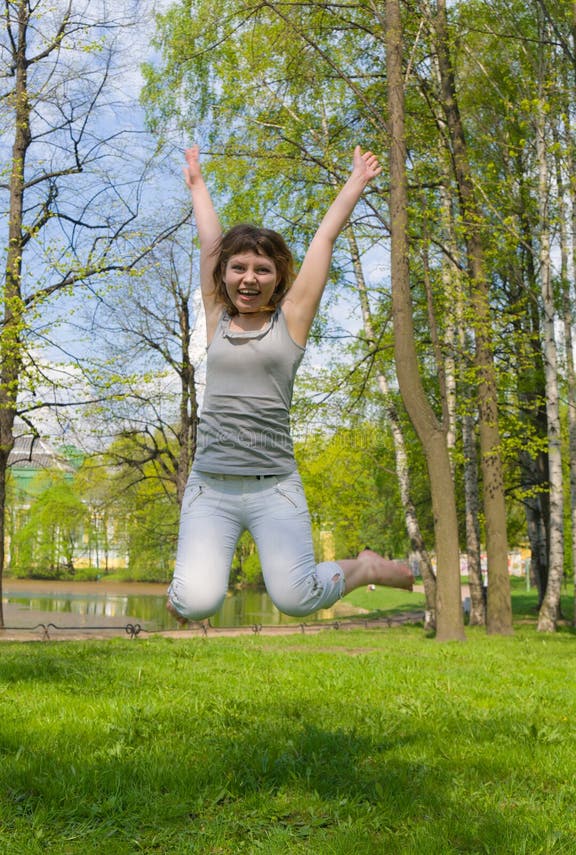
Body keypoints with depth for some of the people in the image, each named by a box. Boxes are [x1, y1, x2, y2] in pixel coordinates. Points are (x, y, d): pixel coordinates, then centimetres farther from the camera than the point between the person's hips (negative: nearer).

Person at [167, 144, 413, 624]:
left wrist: (358, 181, 20)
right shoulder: (218, 319, 10)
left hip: (275, 486, -1)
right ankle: (184, 588, 23)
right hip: (210, 486, 2)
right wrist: (196, 183, 31)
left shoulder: (291, 319, 4)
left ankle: (366, 568, 20)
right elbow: (210, 241, 20)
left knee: (298, 600, -11)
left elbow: (326, 237, 11)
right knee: (197, 605, -15)